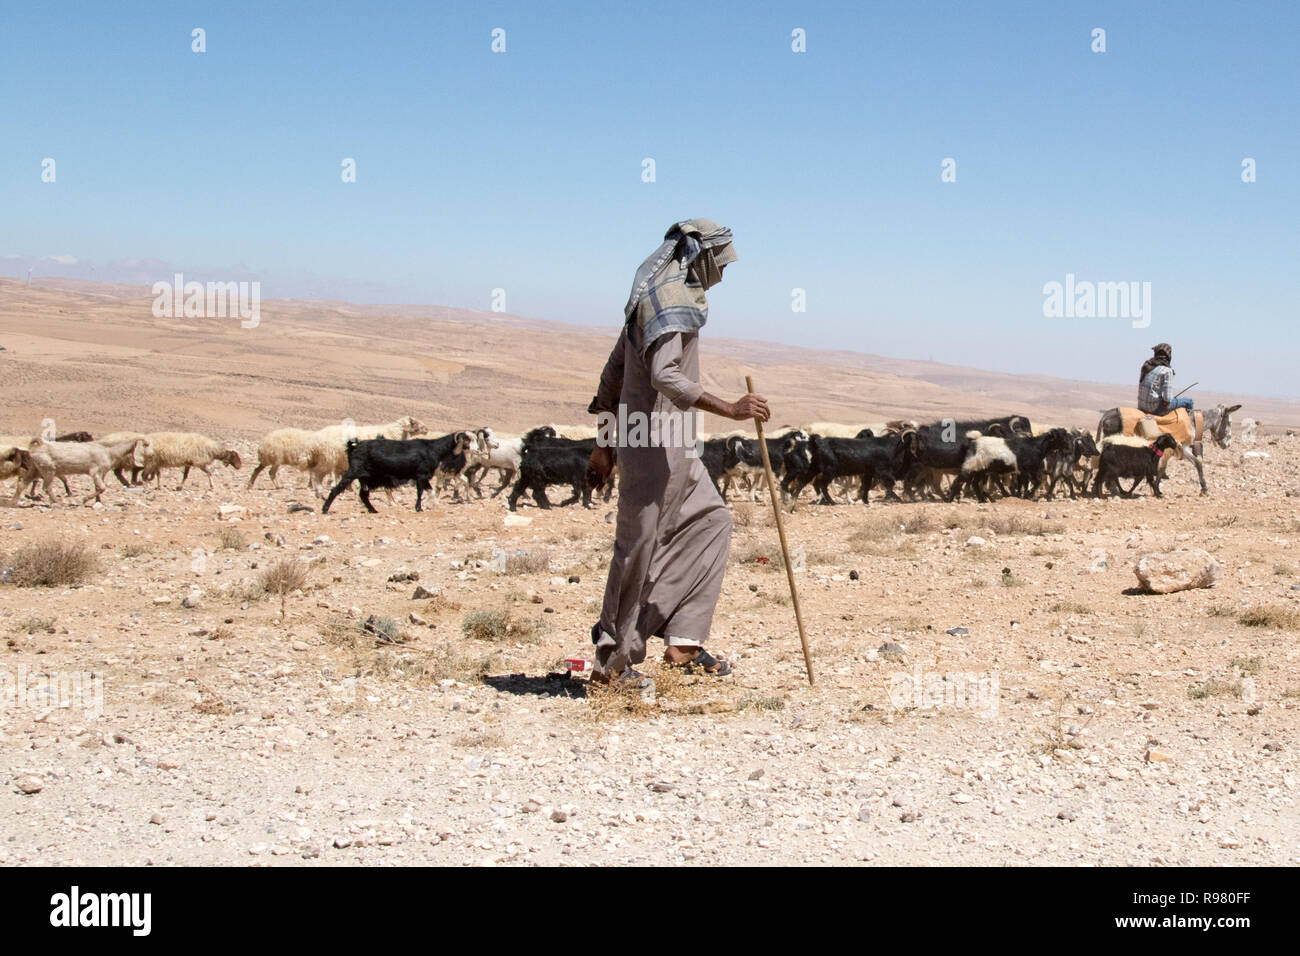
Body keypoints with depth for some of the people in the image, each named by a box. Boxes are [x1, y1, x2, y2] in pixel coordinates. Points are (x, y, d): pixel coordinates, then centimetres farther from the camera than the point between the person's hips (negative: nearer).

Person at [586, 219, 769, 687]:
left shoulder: (654, 298, 18)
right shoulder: (672, 300, -14)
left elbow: (613, 372, 21)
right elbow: (665, 375, -27)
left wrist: (605, 443, 24)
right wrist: (729, 409, -27)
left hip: (673, 446, 11)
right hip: (656, 442, -11)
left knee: (711, 519, 11)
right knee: (640, 547, -4)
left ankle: (683, 640, 8)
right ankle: (614, 659, 5)